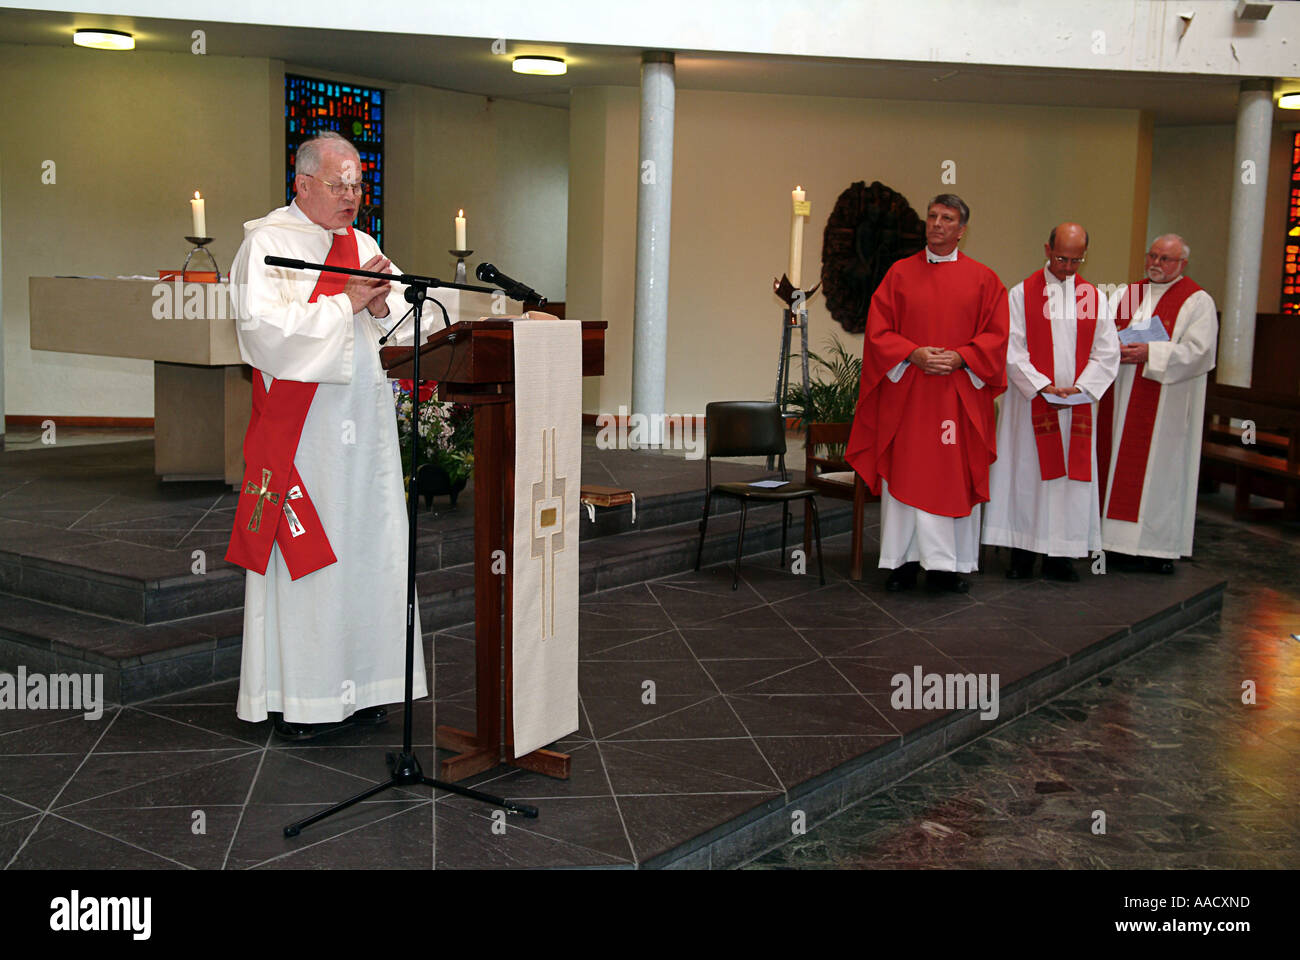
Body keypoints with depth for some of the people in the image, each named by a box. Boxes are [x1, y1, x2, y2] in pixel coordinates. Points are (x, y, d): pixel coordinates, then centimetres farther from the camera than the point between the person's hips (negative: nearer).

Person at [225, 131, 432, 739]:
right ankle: (292, 694, 7)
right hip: (300, 426, -6)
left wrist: (383, 306, -7)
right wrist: (347, 302, -15)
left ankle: (359, 682, 16)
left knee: (367, 546, 7)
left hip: (365, 421, 6)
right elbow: (267, 329, -17)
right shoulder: (266, 242, -4)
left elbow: (406, 319, 15)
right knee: (302, 552, -3)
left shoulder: (363, 245, 16)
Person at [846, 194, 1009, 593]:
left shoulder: (982, 279, 6)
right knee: (905, 476, 1)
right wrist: (913, 354, -13)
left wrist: (960, 357, -13)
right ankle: (907, 560, 9)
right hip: (906, 392, 0)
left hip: (959, 394, 0)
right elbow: (878, 330, 2)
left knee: (955, 478, 1)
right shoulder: (900, 273, 7)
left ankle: (948, 565, 8)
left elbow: (996, 336, 3)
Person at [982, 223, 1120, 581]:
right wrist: (1043, 387, -16)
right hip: (1030, 402, -2)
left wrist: (1080, 387, -10)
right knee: (1026, 472, 0)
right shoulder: (1022, 294, 0)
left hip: (1078, 404, 3)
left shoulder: (1095, 297, 7)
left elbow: (1107, 353, 4)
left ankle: (1060, 555, 9)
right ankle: (1022, 553, 8)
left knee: (1072, 475, 3)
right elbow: (1013, 350, -6)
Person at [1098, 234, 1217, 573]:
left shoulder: (1197, 301, -2)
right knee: (1119, 462, 4)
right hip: (1122, 401, 5)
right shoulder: (1126, 293, 14)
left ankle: (1159, 545, 2)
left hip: (1166, 404, -5)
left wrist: (1150, 353, -20)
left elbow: (1198, 351, -11)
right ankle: (1119, 539, 11)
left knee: (1161, 465, -3)